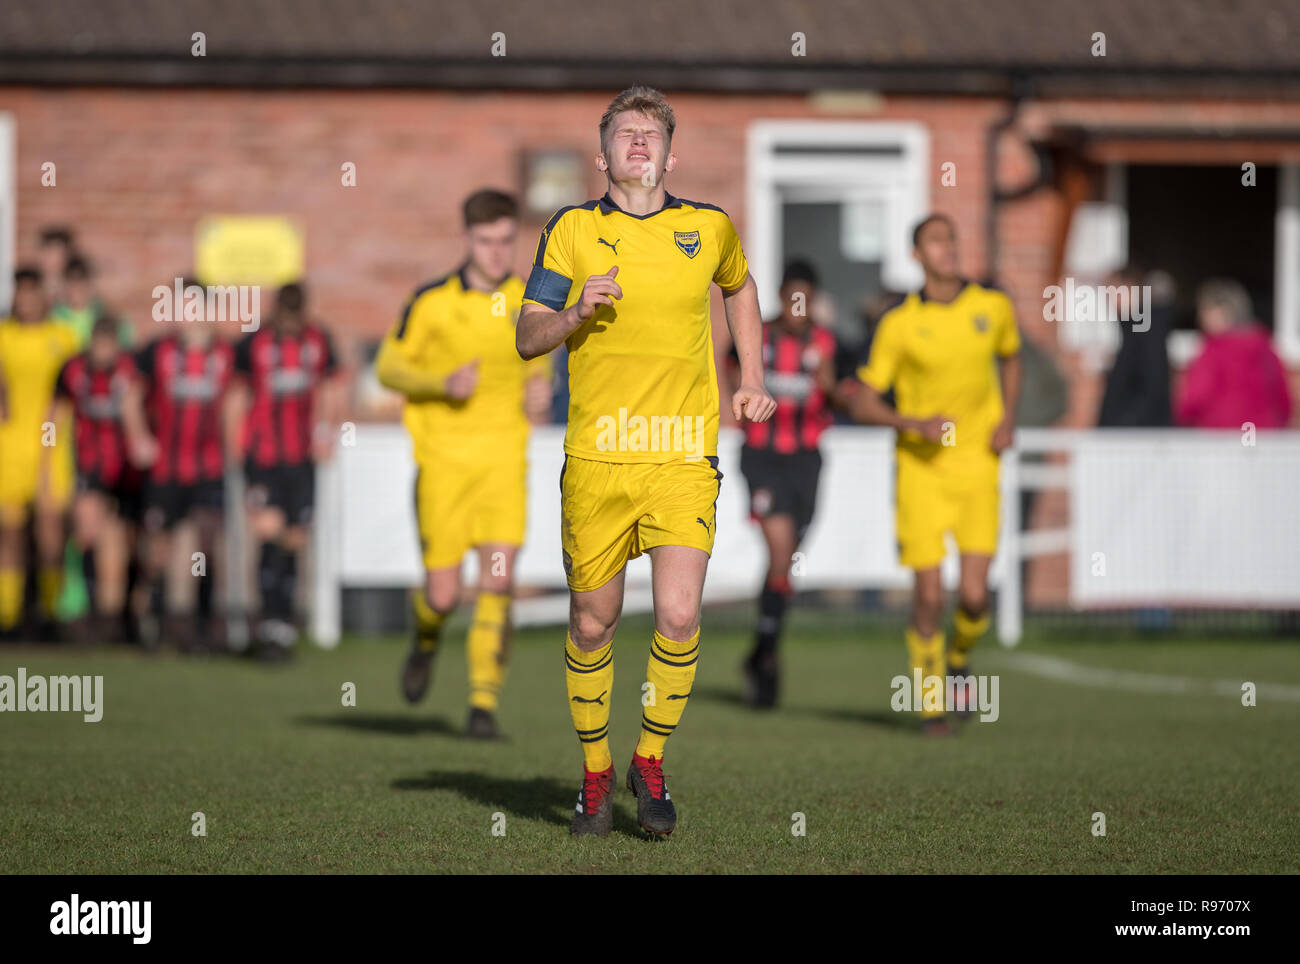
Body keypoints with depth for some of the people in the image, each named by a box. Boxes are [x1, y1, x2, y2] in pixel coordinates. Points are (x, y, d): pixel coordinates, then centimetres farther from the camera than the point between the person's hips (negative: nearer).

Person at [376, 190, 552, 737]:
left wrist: (540, 384, 2)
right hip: (443, 460, -2)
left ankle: (485, 702, -2)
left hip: (504, 460, 2)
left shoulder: (529, 301, 5)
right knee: (443, 594, -4)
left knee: (498, 582, -13)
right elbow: (388, 366, 1)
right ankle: (427, 639, 34)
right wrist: (443, 383, -16)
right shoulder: (432, 302, -6)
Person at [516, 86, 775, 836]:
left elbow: (741, 287, 30)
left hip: (685, 454, 0)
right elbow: (528, 338, 2)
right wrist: (577, 310, -18)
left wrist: (753, 380, 22)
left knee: (679, 615, -13)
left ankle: (651, 762, 8)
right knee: (593, 620, 5)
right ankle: (596, 774, 23)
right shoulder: (573, 231, 3)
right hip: (598, 452, 0)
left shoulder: (709, 228, 8)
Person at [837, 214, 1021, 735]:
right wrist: (916, 423, -19)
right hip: (921, 469, -2)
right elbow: (861, 401, -2)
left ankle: (959, 660, 25)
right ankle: (930, 699, 16)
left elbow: (1010, 358, 23)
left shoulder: (994, 307, 2)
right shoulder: (900, 325, -6)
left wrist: (1008, 419, 6)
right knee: (928, 595, -6)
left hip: (977, 466, 2)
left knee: (974, 596, -9)